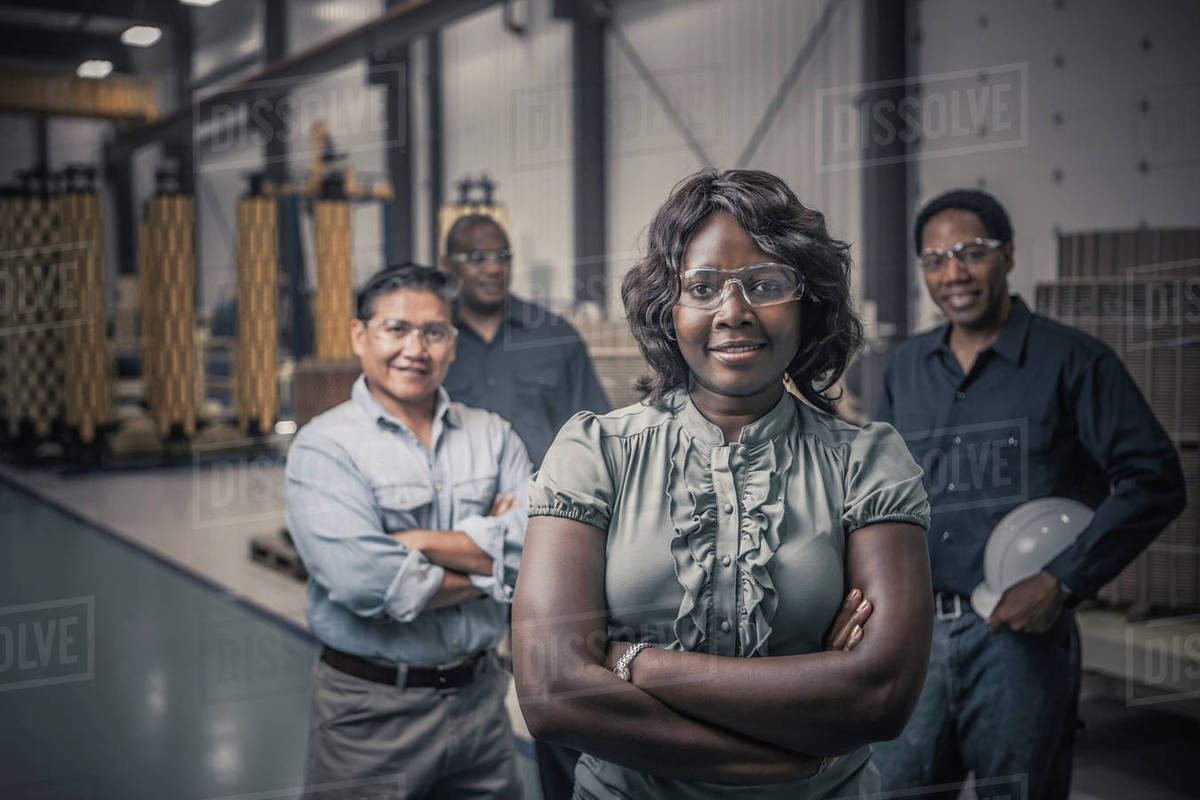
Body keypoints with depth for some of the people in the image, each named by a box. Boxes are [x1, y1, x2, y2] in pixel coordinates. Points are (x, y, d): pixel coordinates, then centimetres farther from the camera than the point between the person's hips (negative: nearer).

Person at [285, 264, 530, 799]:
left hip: (479, 695, 4)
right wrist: (489, 561, -10)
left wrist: (414, 540, -18)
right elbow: (367, 584, -23)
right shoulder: (324, 448, -9)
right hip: (372, 711, -4)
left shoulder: (493, 437, 4)